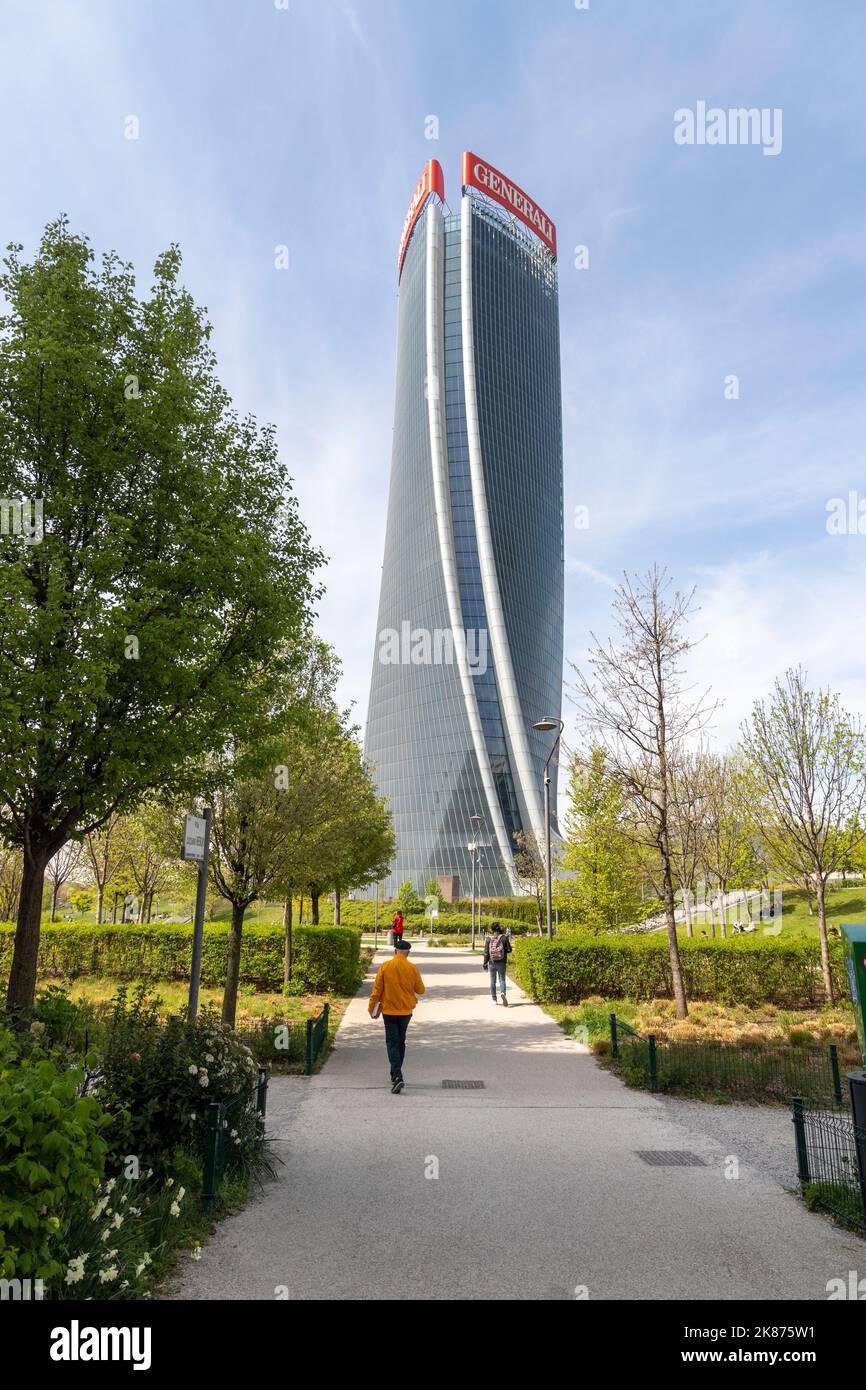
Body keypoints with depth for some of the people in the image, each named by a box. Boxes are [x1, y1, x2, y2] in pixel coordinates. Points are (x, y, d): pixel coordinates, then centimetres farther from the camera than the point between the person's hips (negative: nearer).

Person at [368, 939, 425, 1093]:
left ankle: (398, 1077, -15)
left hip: (389, 1011, -2)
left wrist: (371, 1008, 4)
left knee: (392, 1043, 1)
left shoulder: (385, 966, -9)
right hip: (406, 1011, 2)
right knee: (401, 1042, 18)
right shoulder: (413, 968, -7)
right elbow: (421, 990, 1)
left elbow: (377, 989, -6)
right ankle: (395, 1075, 28)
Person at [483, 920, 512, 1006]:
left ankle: (494, 999, 15)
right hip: (501, 963, -1)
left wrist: (485, 964, 2)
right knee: (502, 979, 8)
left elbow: (486, 952, -4)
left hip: (492, 963, 1)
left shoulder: (488, 939, -6)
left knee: (493, 981, 12)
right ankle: (503, 993, -19)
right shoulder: (504, 938, -7)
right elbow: (509, 949, -6)